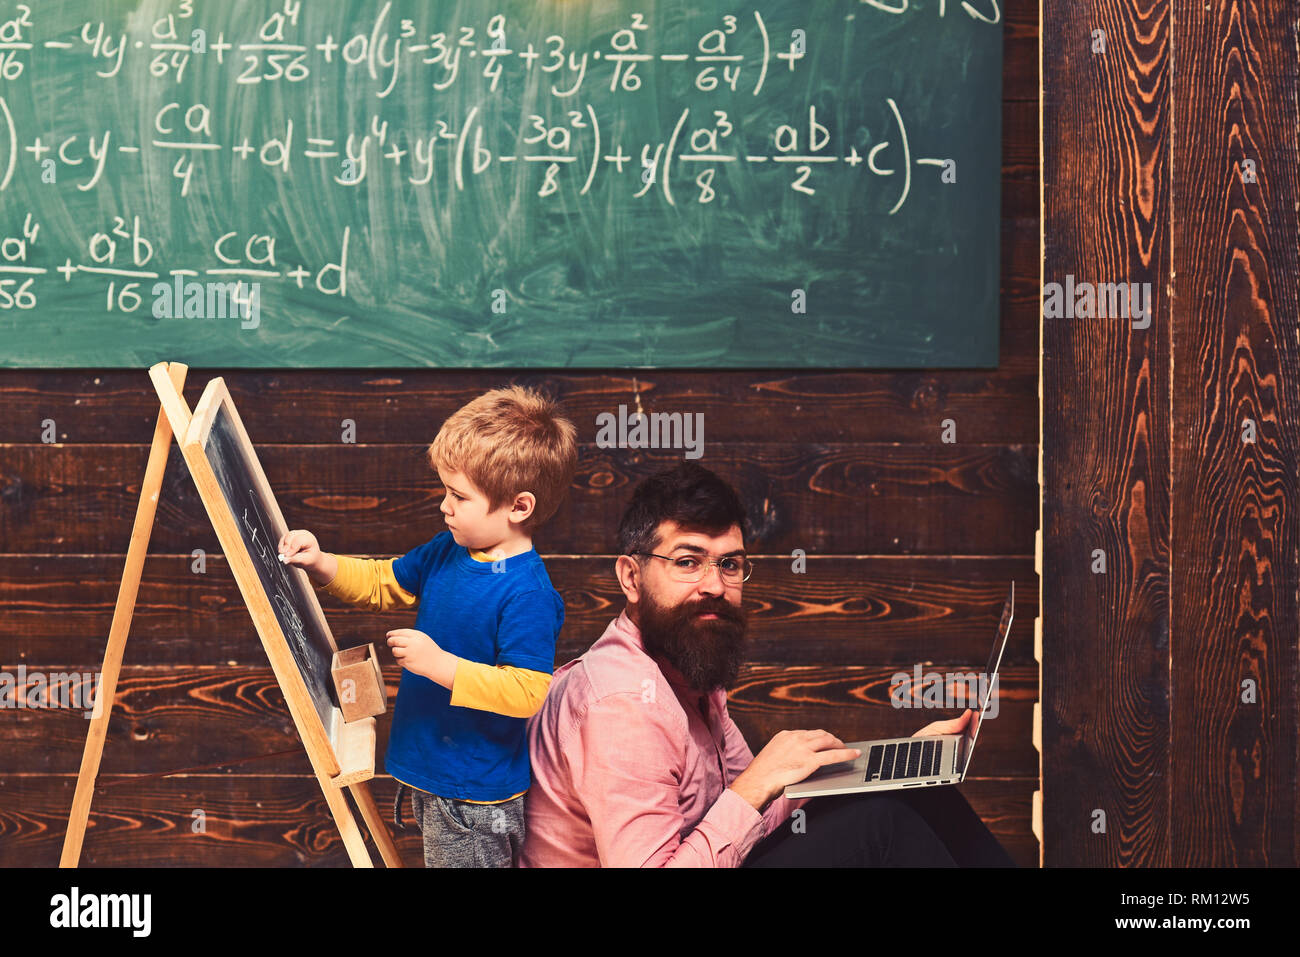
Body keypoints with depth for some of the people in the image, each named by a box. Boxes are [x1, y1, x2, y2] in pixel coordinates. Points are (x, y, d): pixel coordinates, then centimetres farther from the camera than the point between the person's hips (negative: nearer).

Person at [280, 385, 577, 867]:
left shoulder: (527, 595, -25)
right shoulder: (448, 551, 3)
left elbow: (529, 692, -30)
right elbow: (384, 583, 18)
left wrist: (440, 665, -31)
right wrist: (323, 565, 1)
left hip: (477, 794, -9)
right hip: (430, 772, 9)